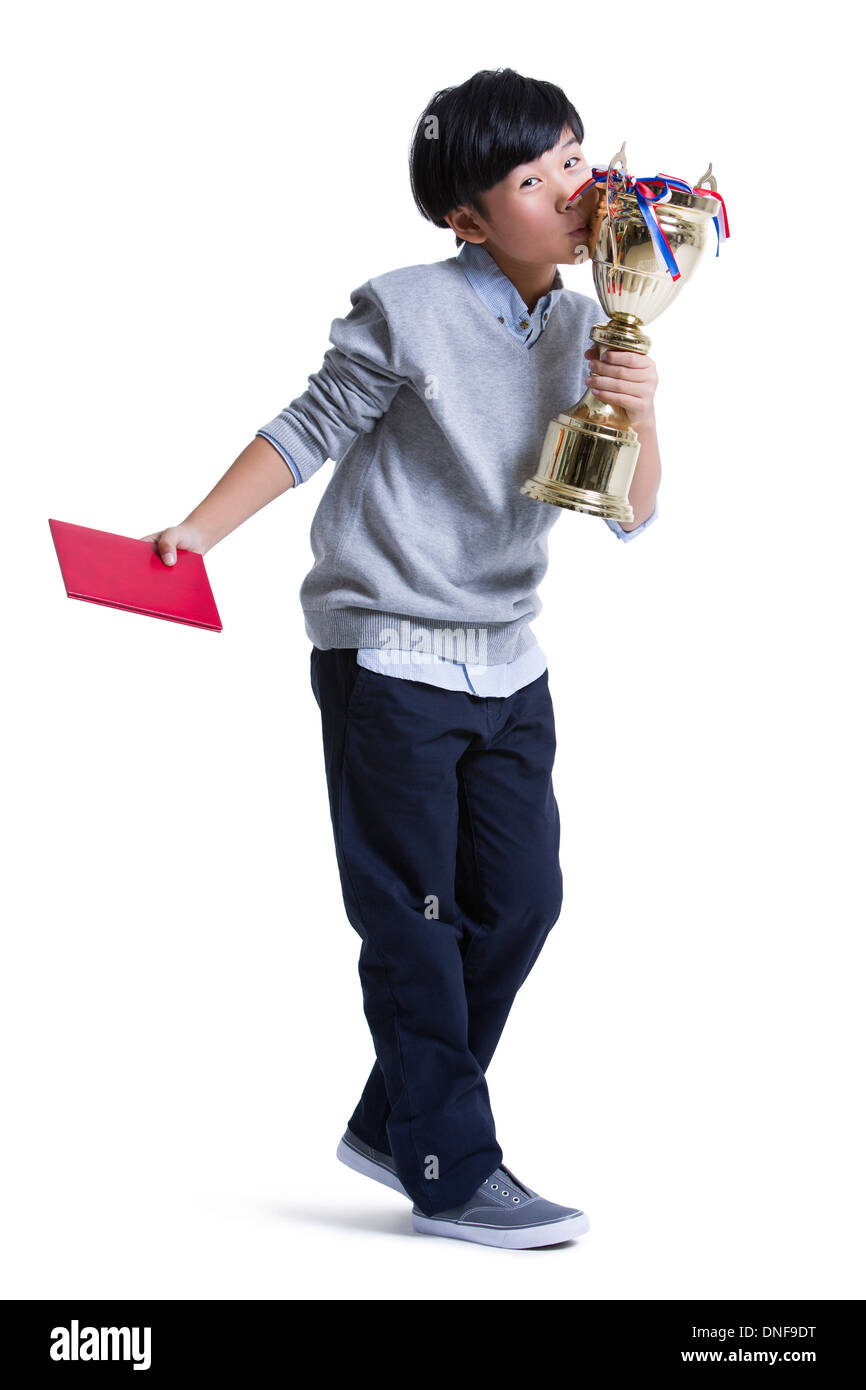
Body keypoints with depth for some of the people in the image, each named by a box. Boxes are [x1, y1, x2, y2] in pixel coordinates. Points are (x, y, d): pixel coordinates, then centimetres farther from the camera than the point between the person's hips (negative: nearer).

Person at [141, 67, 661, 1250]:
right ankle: (452, 1174, 8)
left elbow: (631, 517, 2)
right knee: (416, 919, -1)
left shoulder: (587, 332, 4)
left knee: (521, 896, 7)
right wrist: (198, 532, -8)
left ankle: (393, 1122, 23)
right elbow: (311, 431, -4)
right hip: (390, 654, -6)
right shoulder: (407, 313, -13)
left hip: (506, 660, 6)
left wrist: (639, 416, -17)